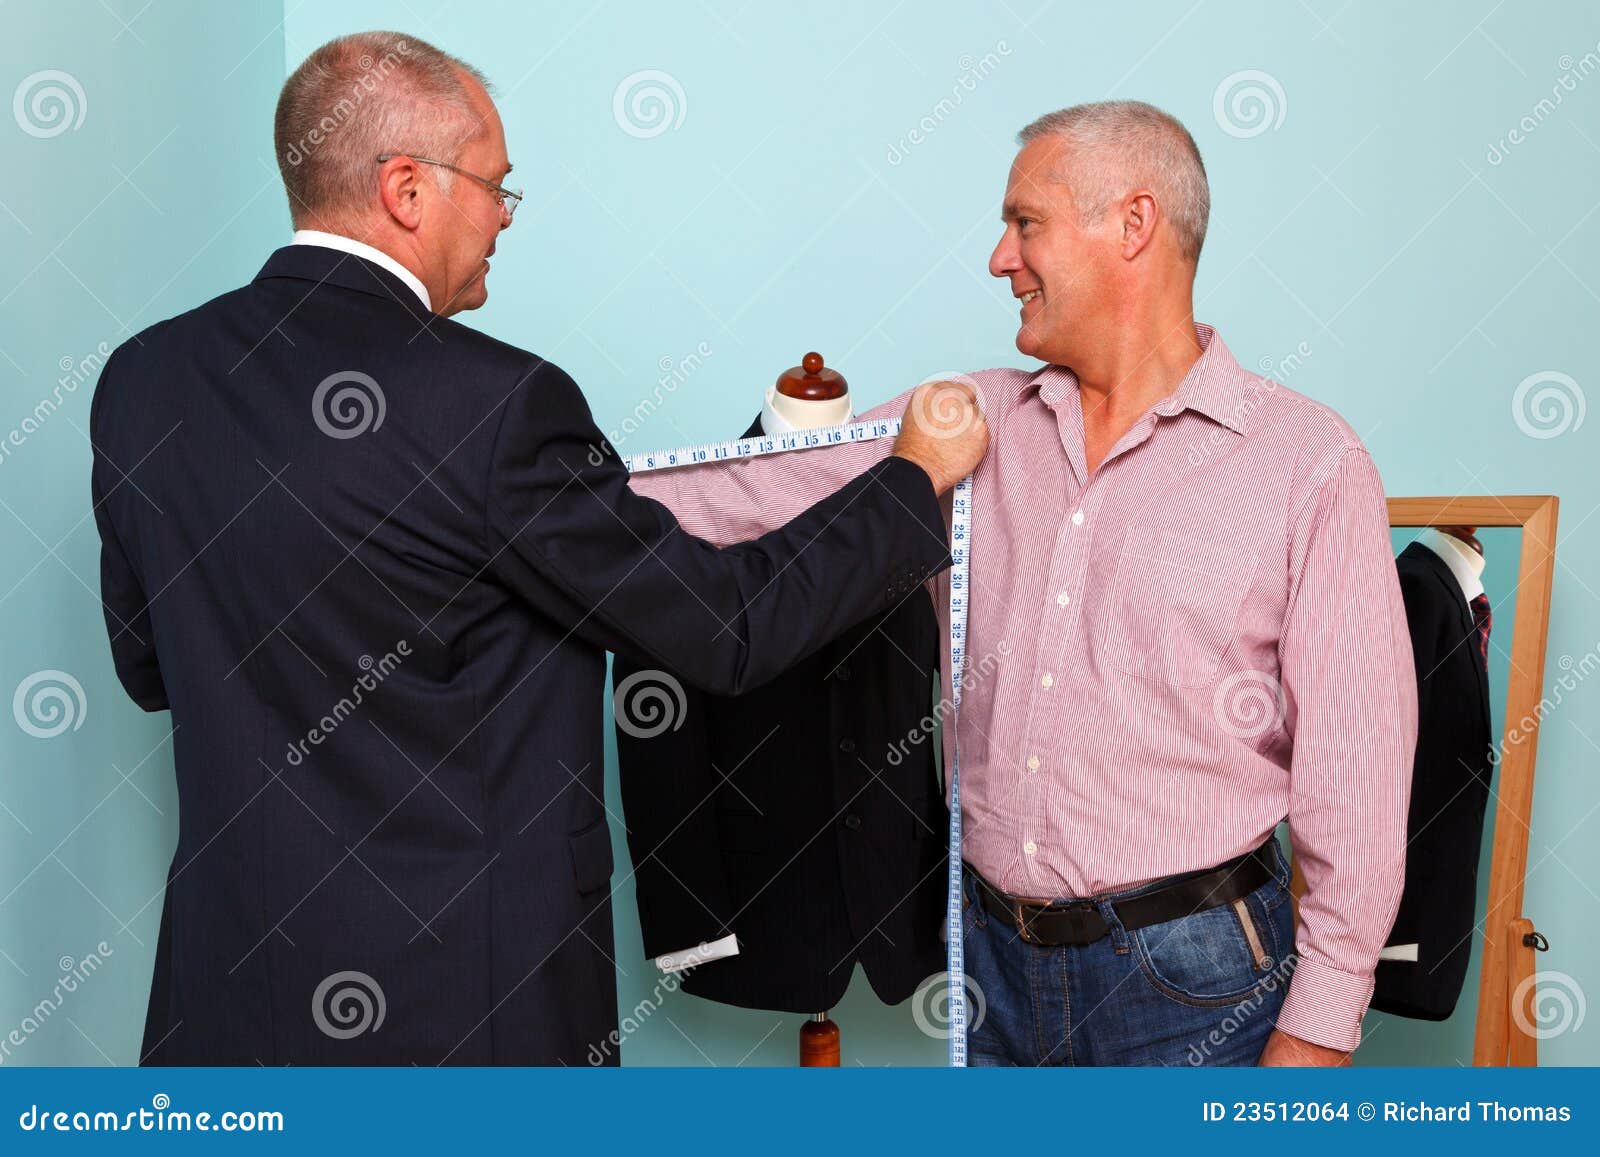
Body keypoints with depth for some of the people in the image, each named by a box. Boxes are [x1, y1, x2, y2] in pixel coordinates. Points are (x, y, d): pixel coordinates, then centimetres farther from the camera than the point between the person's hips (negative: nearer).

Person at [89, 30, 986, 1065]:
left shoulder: (142, 380, -3)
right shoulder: (494, 404, -22)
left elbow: (150, 665, 9)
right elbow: (727, 627, -15)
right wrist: (918, 475, -2)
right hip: (460, 996, -5)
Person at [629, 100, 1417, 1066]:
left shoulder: (1309, 461, -8)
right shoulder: (972, 423, 5)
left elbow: (1354, 768, -9)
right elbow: (749, 491, 4)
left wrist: (1318, 1031, -10)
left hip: (1191, 982, -4)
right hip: (996, 953, 4)